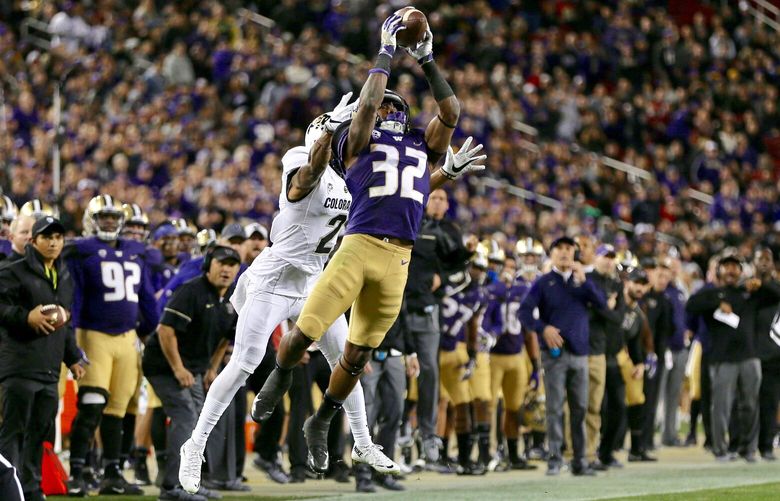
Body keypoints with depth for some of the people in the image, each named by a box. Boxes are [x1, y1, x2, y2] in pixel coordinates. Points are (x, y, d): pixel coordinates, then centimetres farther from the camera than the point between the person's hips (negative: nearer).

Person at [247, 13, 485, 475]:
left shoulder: (424, 146, 21)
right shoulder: (358, 142, 9)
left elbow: (451, 112, 13)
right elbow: (368, 102, -4)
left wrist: (428, 63, 13)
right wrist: (386, 53, 1)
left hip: (399, 260, 4)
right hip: (359, 247, -4)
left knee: (359, 354, 8)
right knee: (306, 332, -8)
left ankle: (321, 424, 26)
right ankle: (281, 377, 26)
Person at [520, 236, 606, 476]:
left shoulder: (581, 281, 14)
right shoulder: (543, 283, 5)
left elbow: (601, 303, -1)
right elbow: (525, 311, -4)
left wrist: (584, 280, -10)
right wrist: (543, 328, -18)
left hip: (579, 352, 3)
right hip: (554, 352, -3)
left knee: (580, 408, 4)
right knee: (554, 407, -7)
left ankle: (580, 460, 8)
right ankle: (554, 459, -6)